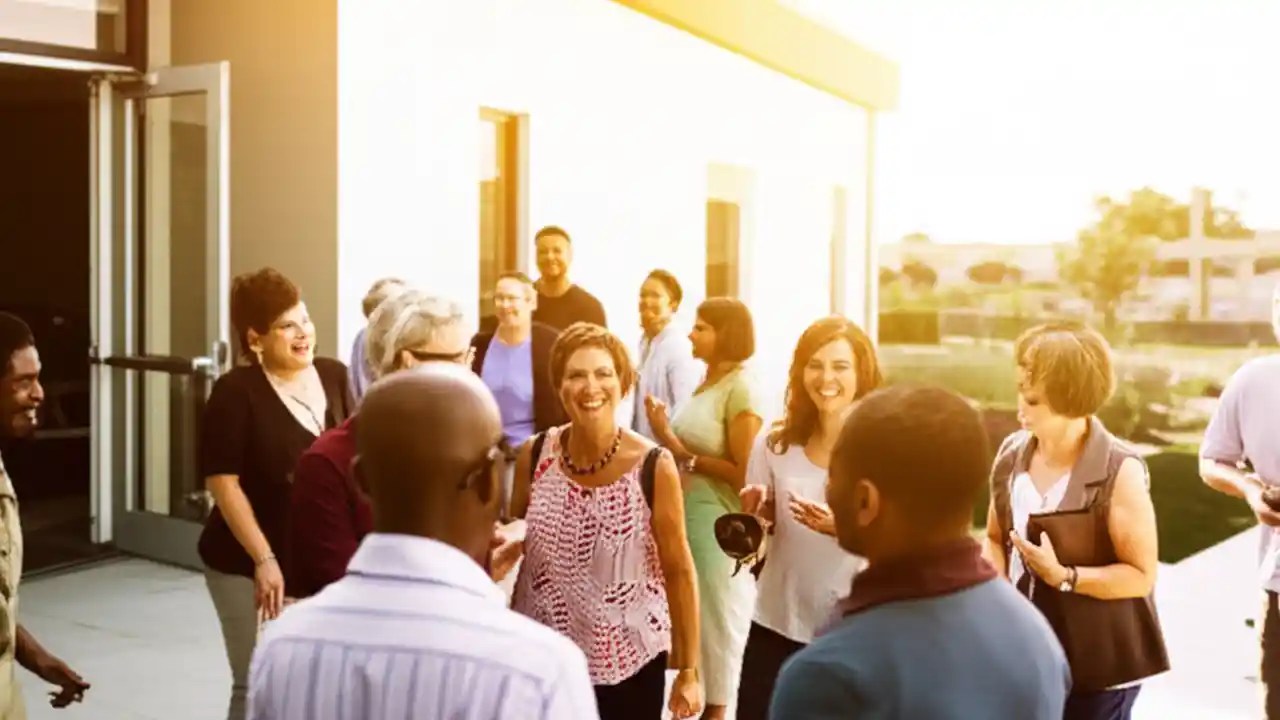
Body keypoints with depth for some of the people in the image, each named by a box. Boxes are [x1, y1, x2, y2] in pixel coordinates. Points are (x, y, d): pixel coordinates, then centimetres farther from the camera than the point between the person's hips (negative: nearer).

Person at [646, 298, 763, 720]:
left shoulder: (740, 389, -15)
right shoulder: (704, 386, 9)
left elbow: (742, 473, -19)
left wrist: (682, 453, -19)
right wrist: (667, 438, 1)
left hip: (718, 523, -8)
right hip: (686, 517, 8)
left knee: (717, 618, 6)